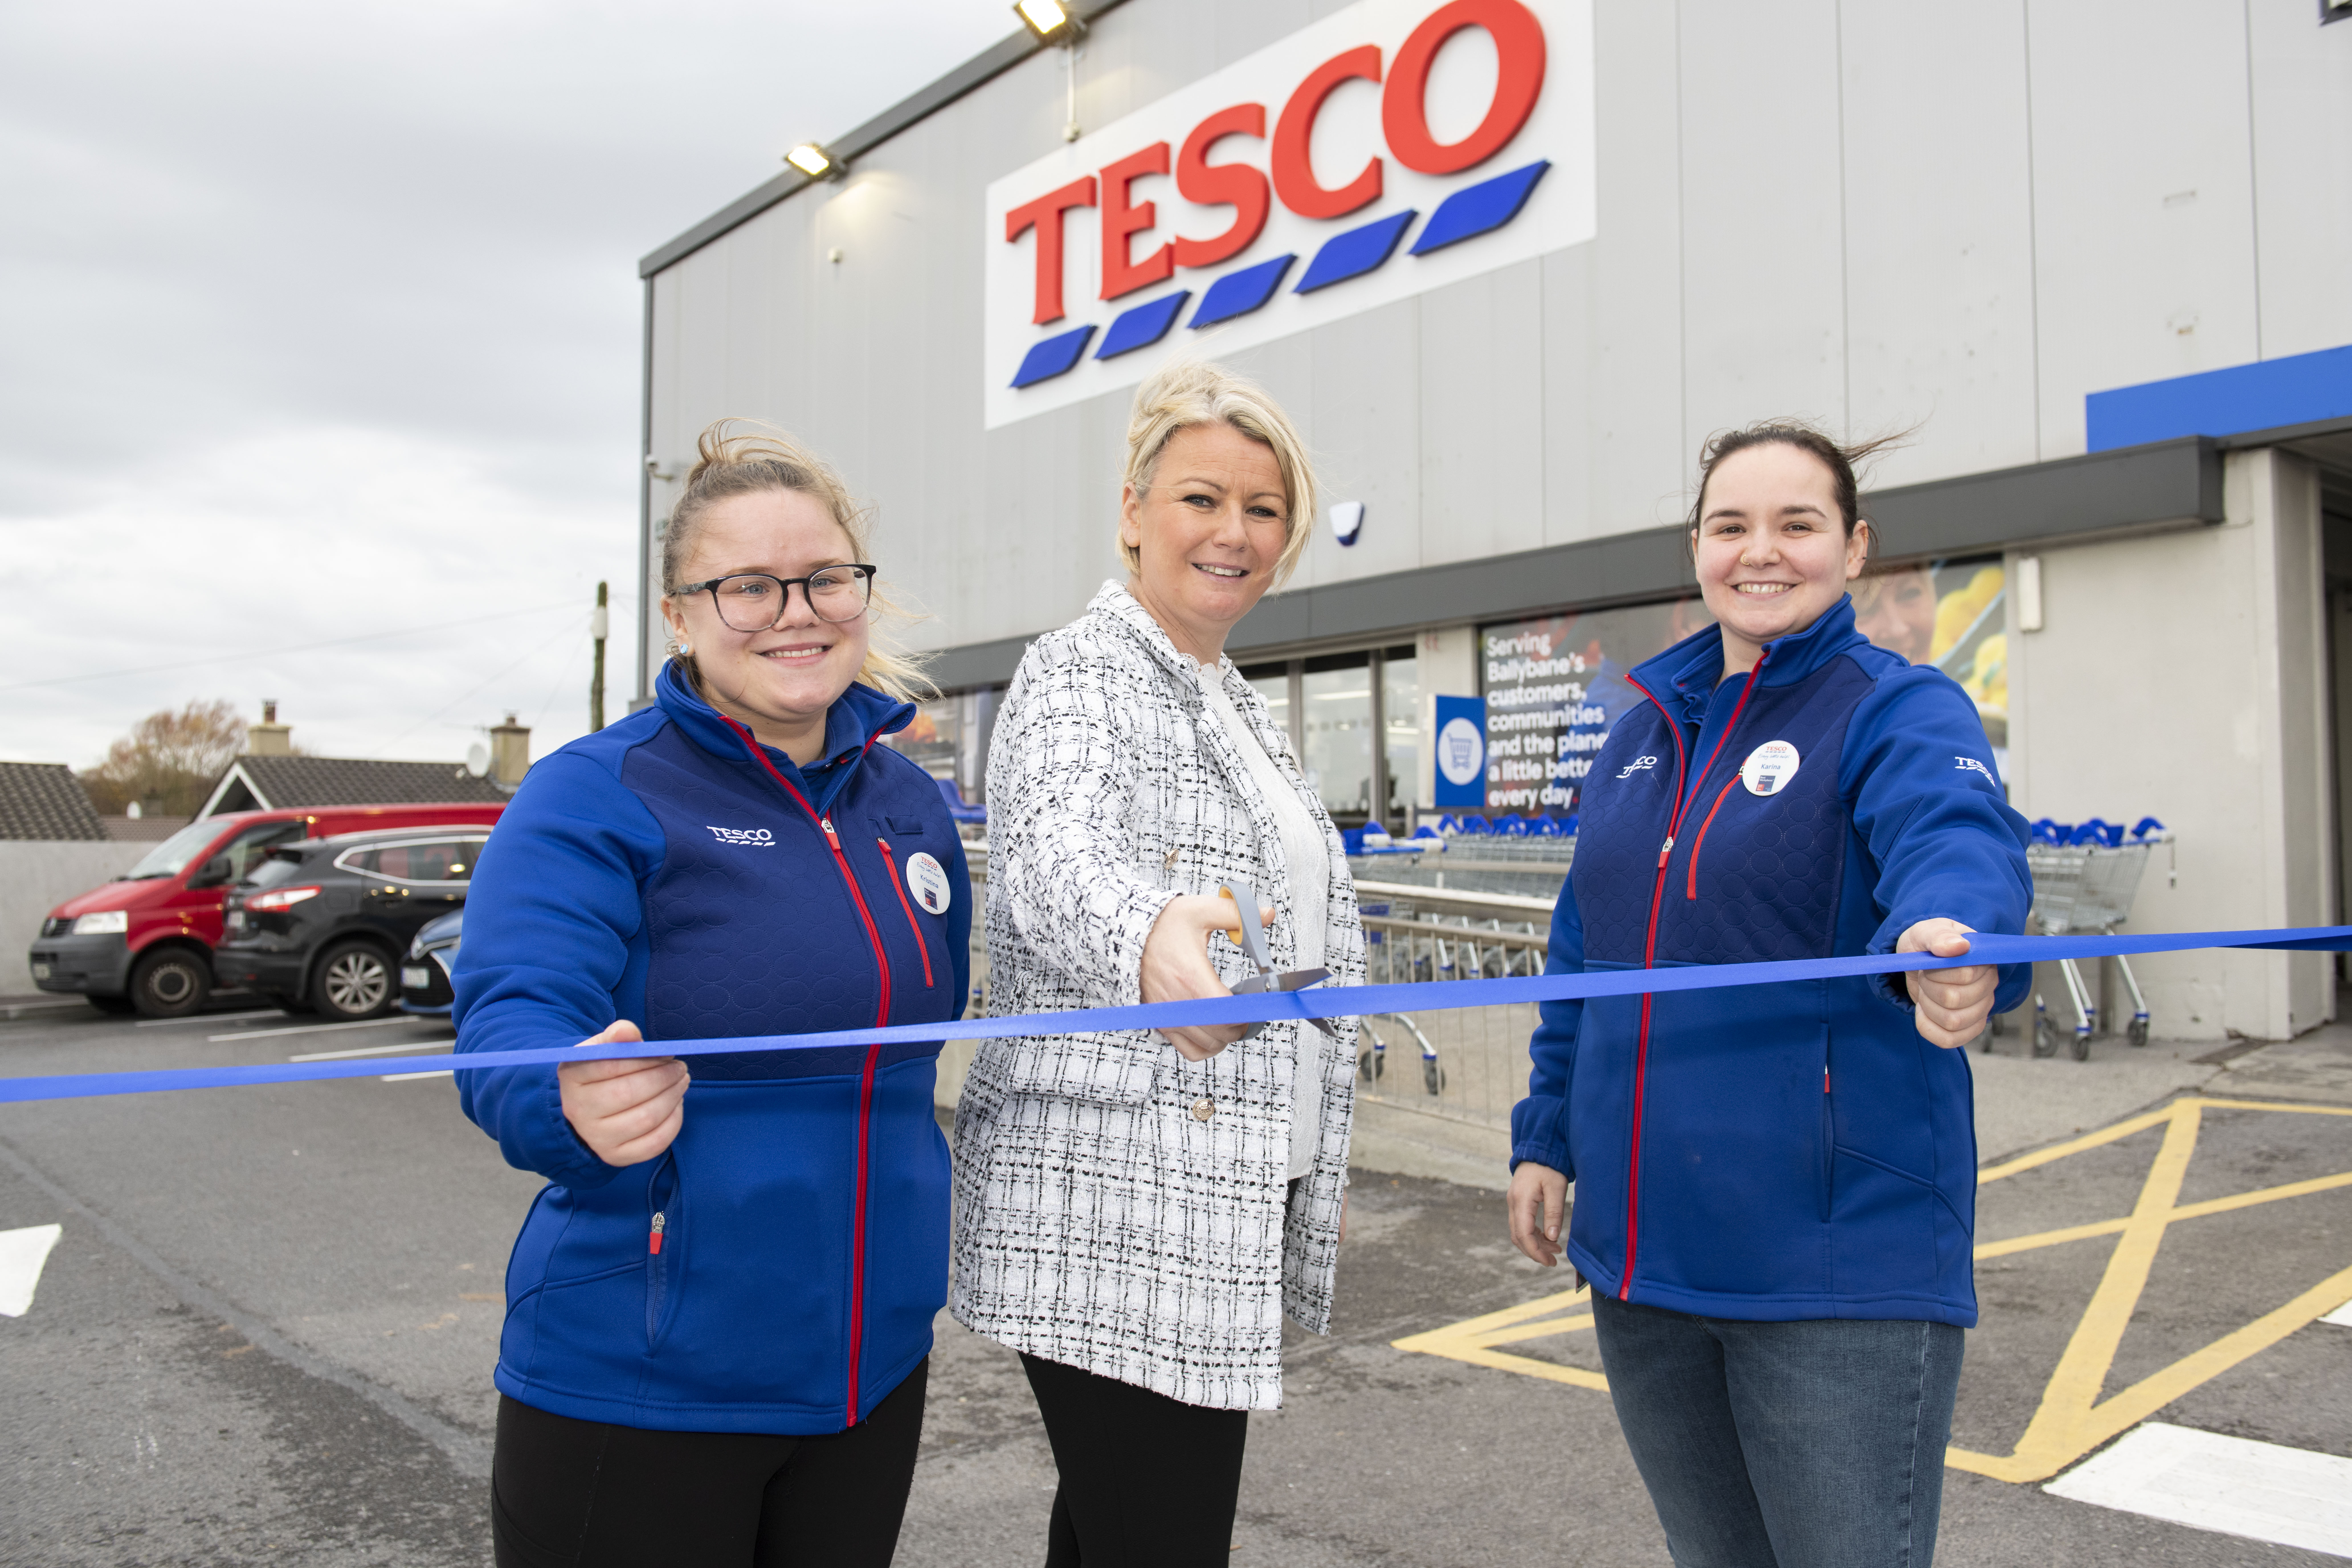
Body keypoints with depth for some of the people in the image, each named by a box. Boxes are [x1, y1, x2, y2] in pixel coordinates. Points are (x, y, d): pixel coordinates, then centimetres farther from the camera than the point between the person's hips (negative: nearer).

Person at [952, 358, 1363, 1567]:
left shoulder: (1236, 705, 18)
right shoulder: (1077, 674, -8)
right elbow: (1055, 857, -28)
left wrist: (1317, 1171, 23)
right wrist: (1149, 938, -51)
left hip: (1224, 1201, 8)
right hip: (1117, 1218, -8)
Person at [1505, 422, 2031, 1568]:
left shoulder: (1899, 709, -6)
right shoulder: (1642, 736, 11)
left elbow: (1954, 835, -29)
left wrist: (1948, 932, -51)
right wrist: (1547, 1135, 14)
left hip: (1838, 1265, -6)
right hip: (1641, 1253, 6)